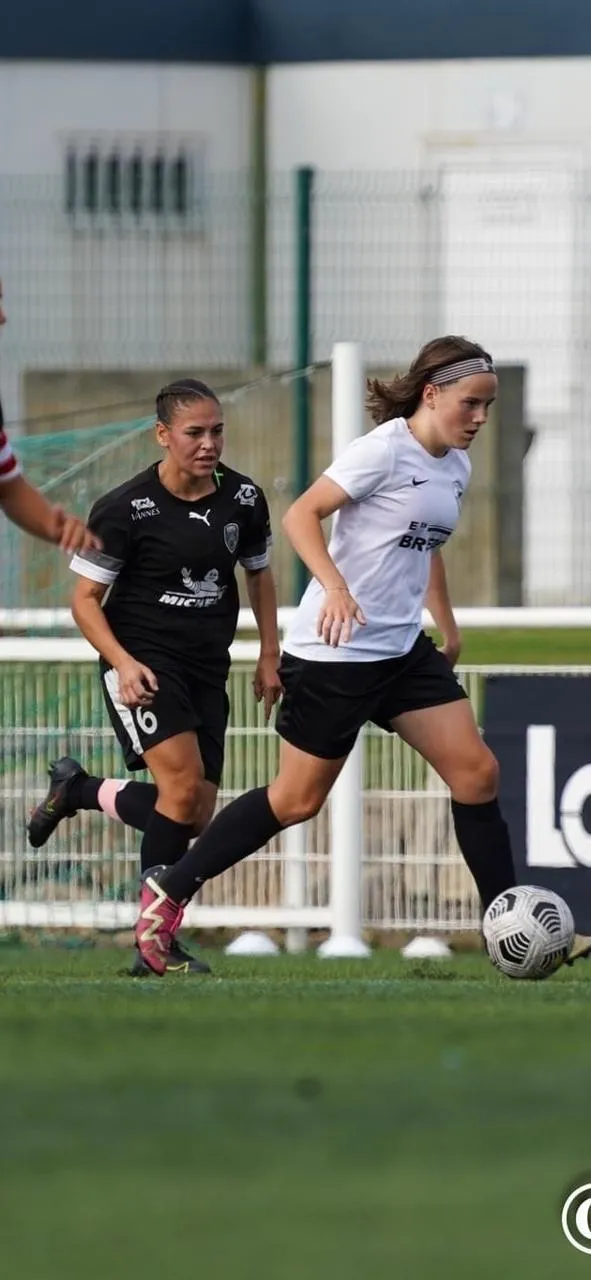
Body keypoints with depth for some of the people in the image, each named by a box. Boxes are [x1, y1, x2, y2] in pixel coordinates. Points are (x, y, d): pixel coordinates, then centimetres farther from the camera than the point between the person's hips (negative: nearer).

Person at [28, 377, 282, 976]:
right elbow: (85, 598, -6)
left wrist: (269, 656, 13)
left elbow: (258, 575, 20)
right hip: (143, 665, -6)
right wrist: (123, 662, -20)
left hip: (207, 670, 6)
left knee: (195, 819, 0)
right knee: (183, 788, -22)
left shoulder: (243, 499, 3)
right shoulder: (124, 509, -11)